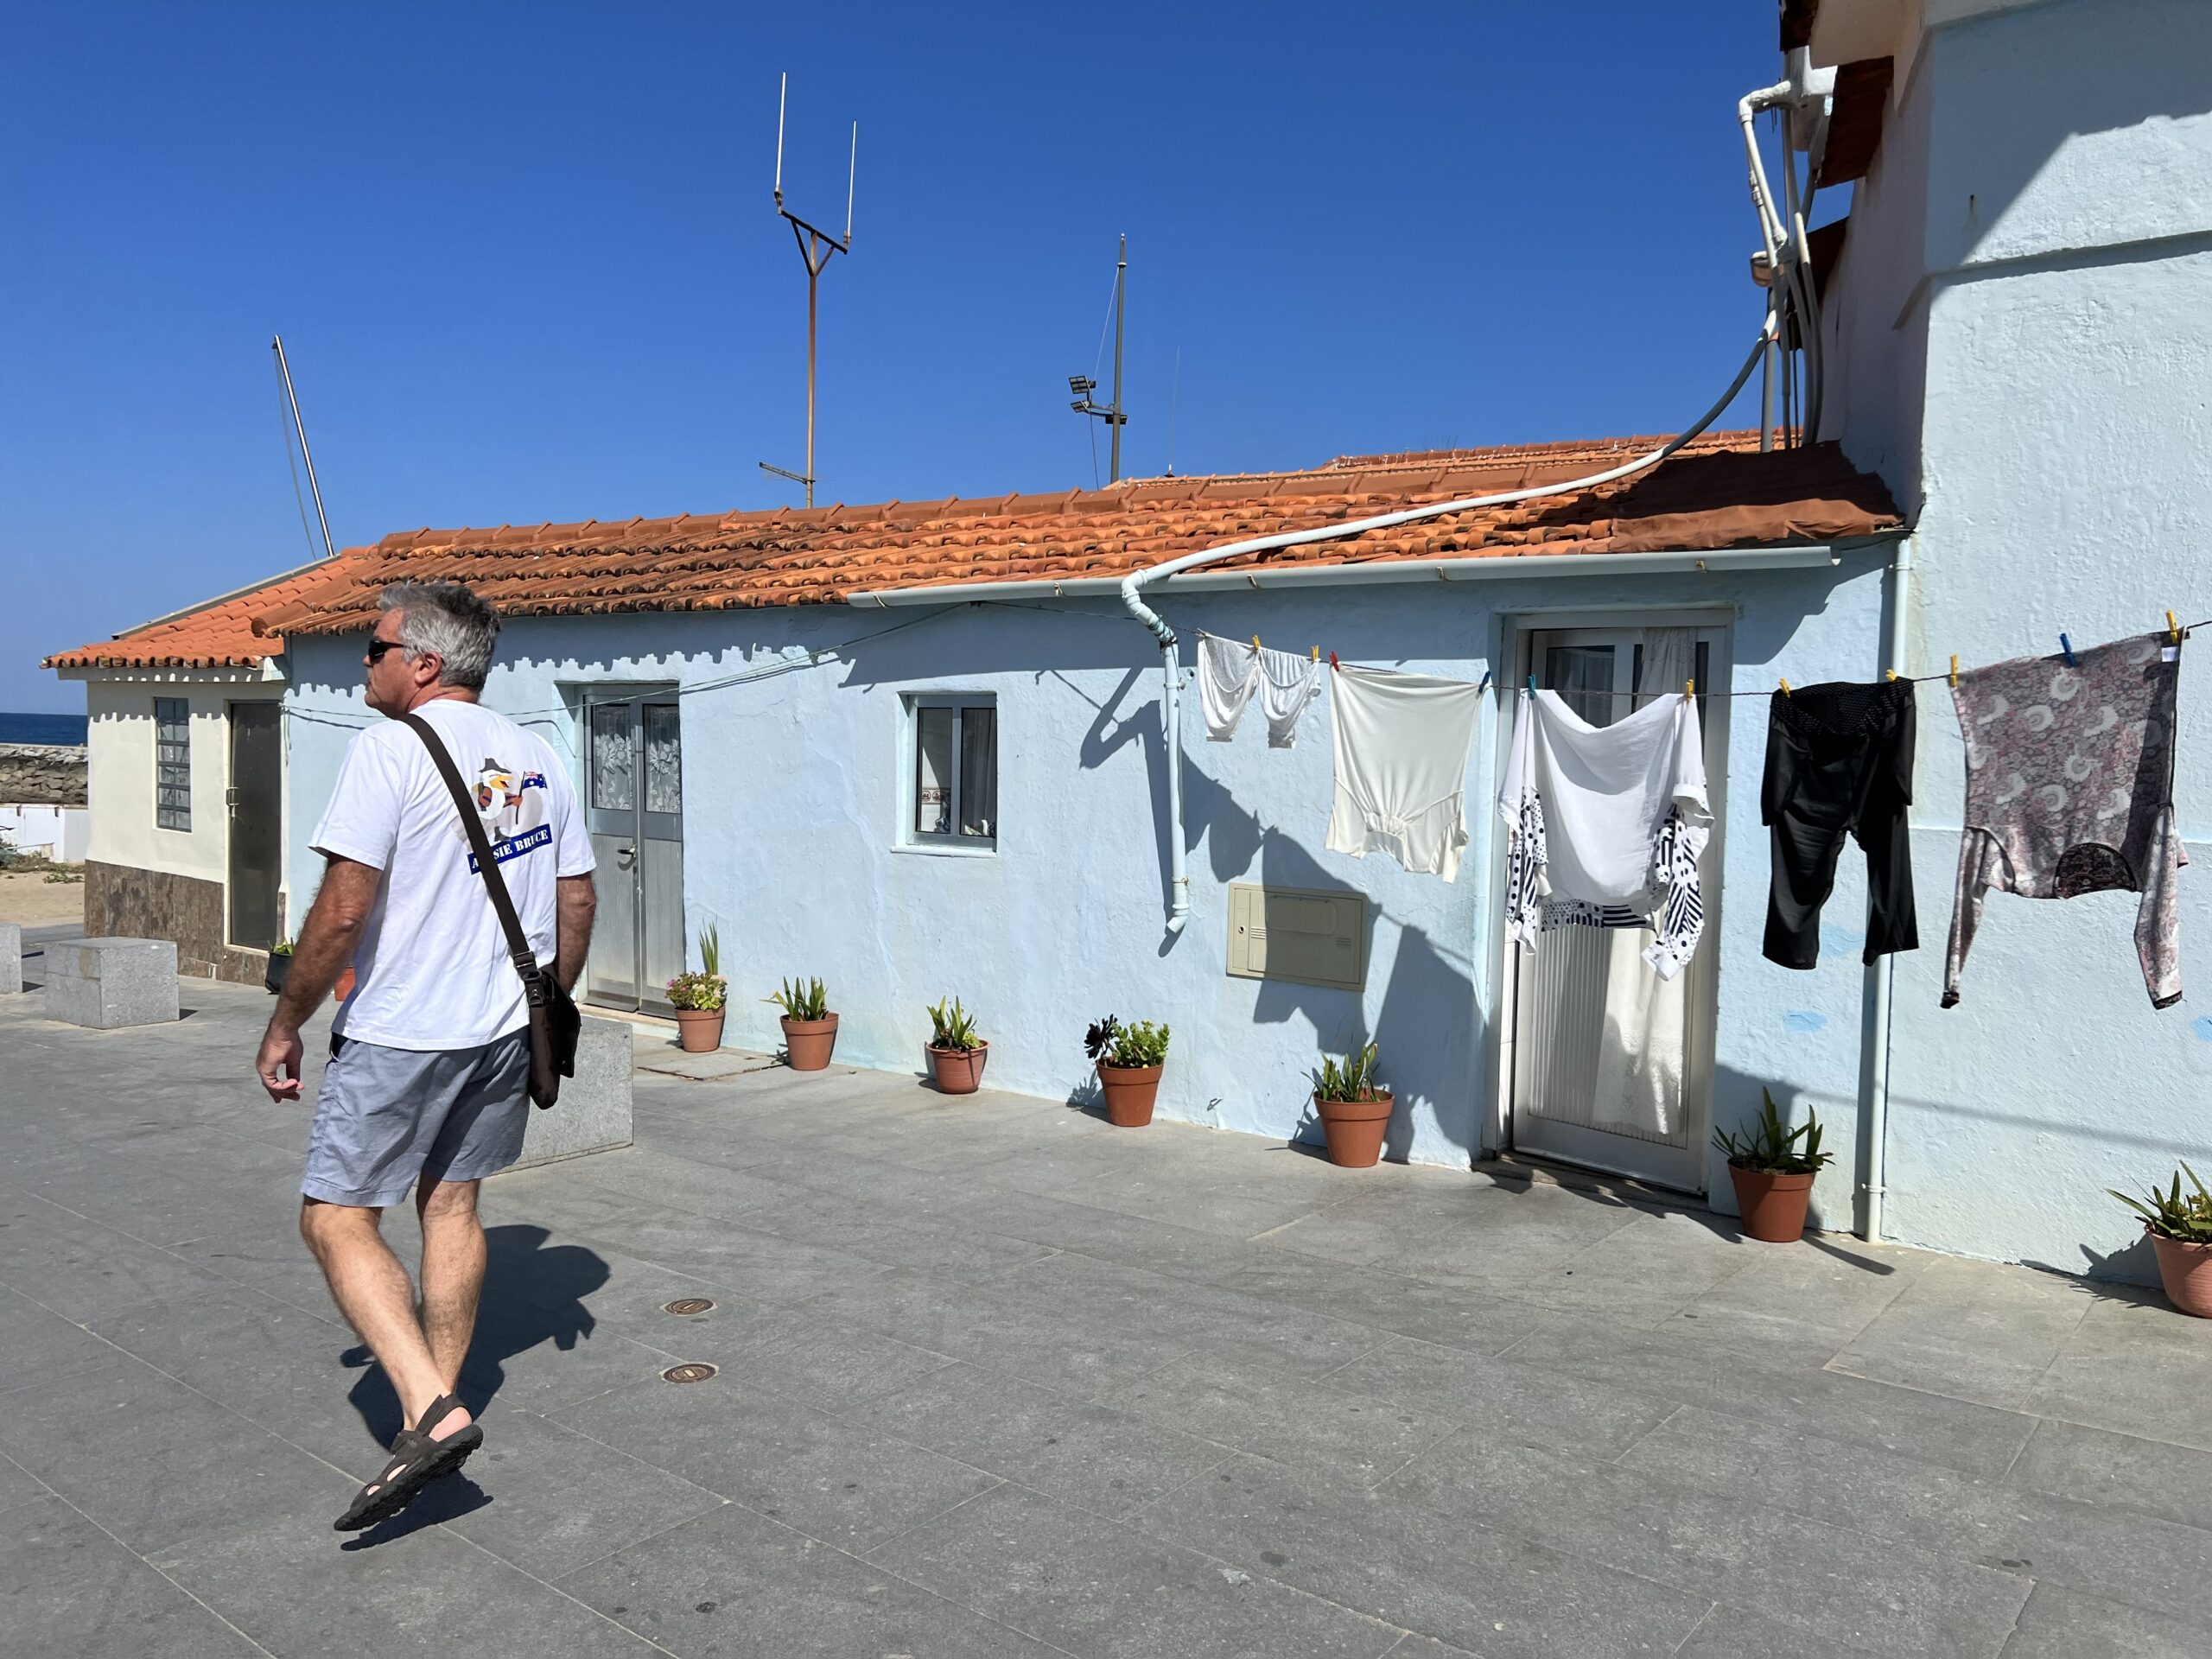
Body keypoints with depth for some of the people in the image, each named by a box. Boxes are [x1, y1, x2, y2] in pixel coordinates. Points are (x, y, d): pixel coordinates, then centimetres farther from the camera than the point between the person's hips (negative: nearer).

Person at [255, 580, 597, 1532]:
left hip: (398, 1034, -7)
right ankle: (439, 1402, 27)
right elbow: (577, 903, 11)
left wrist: (285, 1025, -6)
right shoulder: (537, 759, 8)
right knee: (451, 1206, 18)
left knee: (336, 1219, 2)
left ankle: (430, 1413, -10)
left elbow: (343, 911, -18)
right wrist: (547, 1011, 21)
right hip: (502, 1029, 7)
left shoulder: (391, 749, -14)